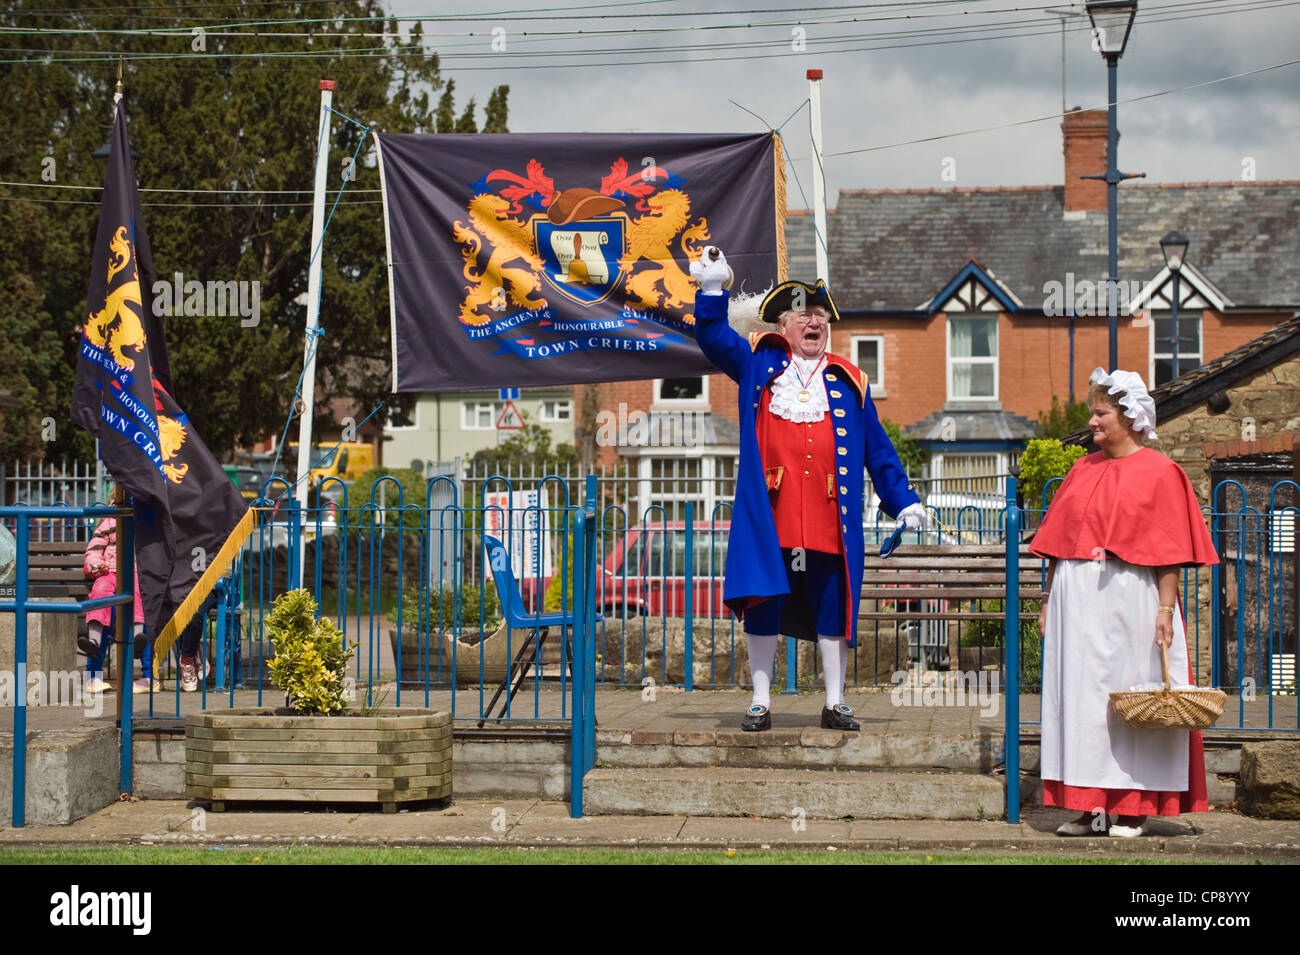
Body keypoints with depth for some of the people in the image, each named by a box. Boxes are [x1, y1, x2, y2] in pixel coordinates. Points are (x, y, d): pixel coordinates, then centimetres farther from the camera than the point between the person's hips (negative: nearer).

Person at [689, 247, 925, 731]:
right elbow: (713, 337, 5)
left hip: (829, 518, 1)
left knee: (831, 609, 4)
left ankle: (835, 703, 13)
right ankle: (760, 701, 10)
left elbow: (877, 449, 14)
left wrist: (903, 501, 10)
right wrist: (712, 290, -10)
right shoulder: (758, 364, 11)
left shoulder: (848, 380, 13)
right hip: (769, 515, -1)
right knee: (763, 605, 1)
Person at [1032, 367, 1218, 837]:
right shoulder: (1083, 470, 14)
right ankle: (1091, 806, 7)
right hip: (1077, 601, 5)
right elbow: (1059, 541, 16)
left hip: (1130, 599, -5)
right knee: (1081, 696, 3)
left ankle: (1135, 808, 5)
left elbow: (1168, 550, -6)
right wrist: (1048, 599, 10)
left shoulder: (1159, 472, -1)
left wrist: (1166, 609, -14)